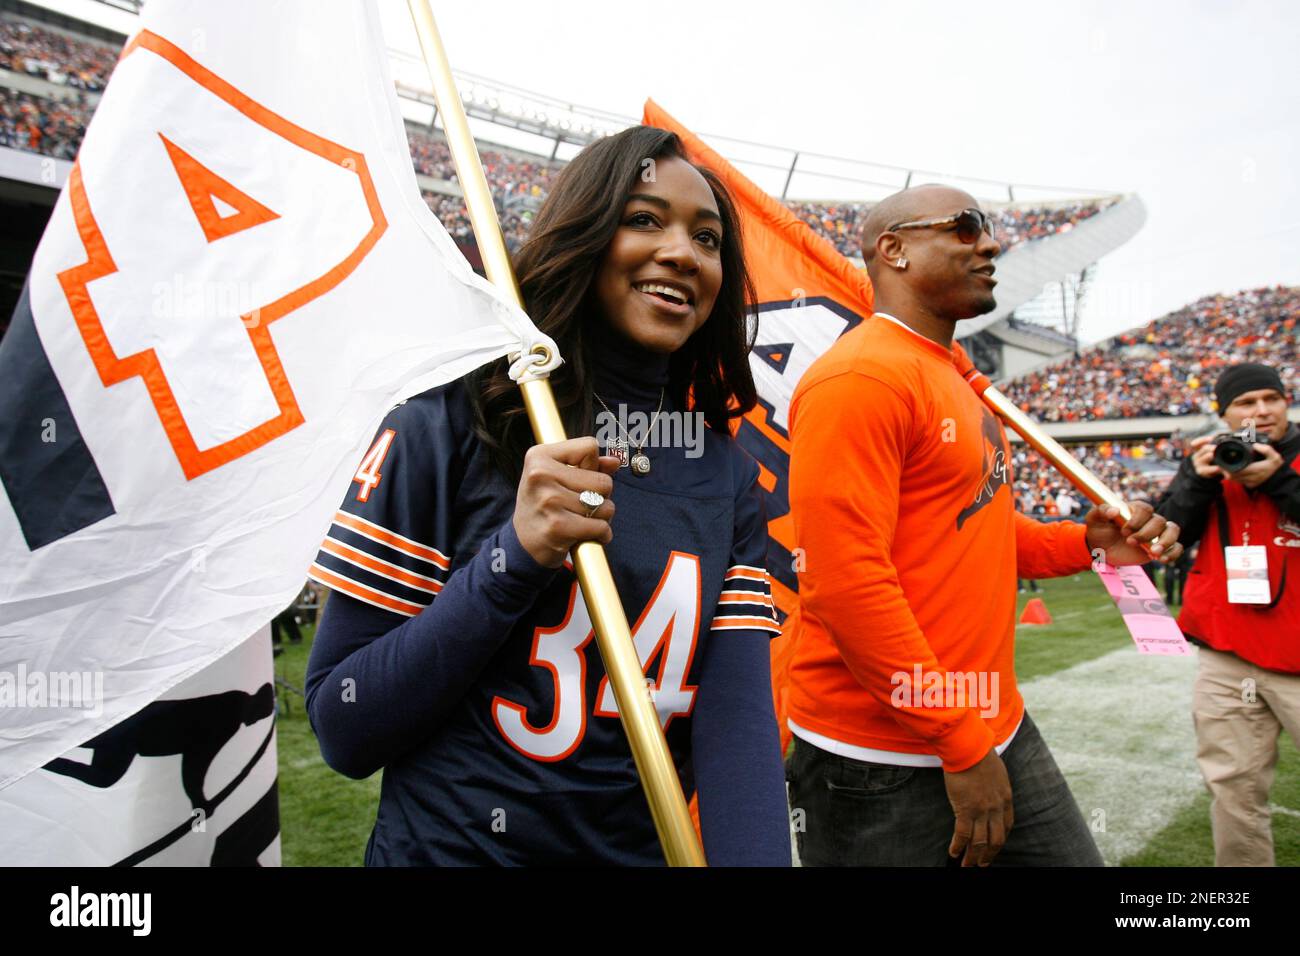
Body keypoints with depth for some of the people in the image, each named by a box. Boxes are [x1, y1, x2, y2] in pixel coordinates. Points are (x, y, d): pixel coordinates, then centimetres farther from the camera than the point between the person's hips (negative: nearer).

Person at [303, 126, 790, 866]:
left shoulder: (731, 479, -4)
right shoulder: (450, 423, -14)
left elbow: (738, 718, -13)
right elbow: (342, 729, -13)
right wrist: (512, 558, -26)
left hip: (644, 848, 3)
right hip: (445, 844, -3)